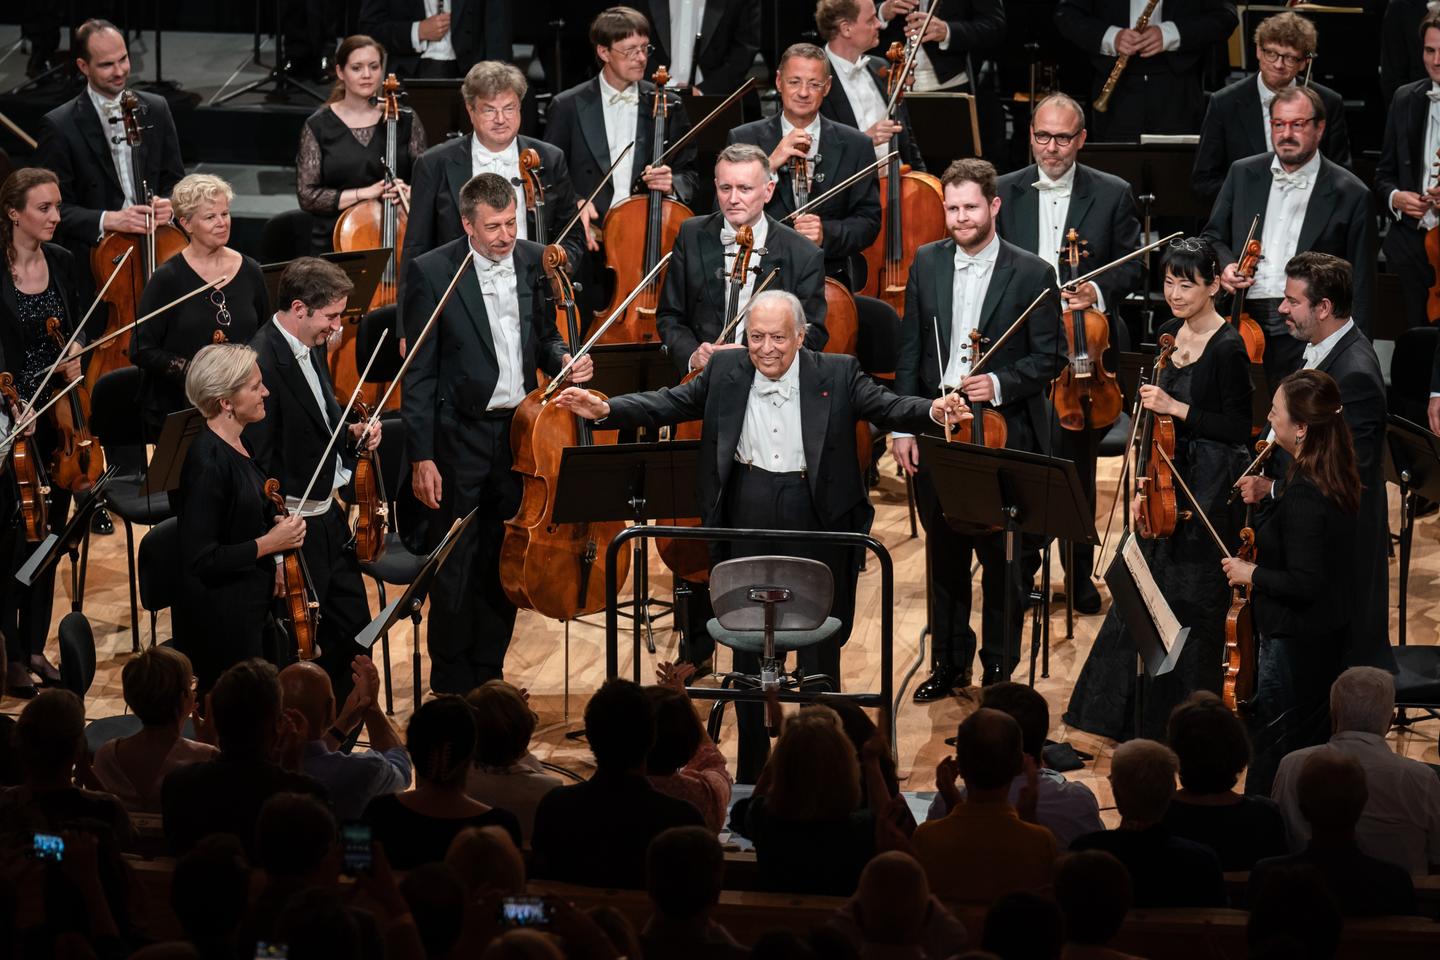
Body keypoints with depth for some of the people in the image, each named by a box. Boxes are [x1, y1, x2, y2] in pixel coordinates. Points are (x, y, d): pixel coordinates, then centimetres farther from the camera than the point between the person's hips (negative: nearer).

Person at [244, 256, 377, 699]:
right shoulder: (262, 364, -24)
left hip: (330, 516, 10)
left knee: (353, 629, 17)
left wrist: (351, 433, 4)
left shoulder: (312, 348, 6)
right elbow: (258, 463, -25)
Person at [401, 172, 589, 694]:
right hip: (460, 437, -4)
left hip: (521, 430, 4)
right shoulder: (431, 272, -10)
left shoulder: (536, 262, 2)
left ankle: (489, 677, 25)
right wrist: (421, 456, -11)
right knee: (456, 568, 2)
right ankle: (451, 684, 15)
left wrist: (563, 359, -7)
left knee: (504, 563, 12)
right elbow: (419, 372, -8)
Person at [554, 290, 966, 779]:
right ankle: (751, 768, 23)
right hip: (747, 518, 2)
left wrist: (932, 411, -31)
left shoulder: (837, 374, -3)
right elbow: (668, 404, 4)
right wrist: (605, 410, -9)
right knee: (748, 646, 11)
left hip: (817, 517, -2)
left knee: (821, 647, 5)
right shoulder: (725, 371, 3)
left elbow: (886, 406, -10)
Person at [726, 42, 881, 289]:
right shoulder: (743, 139, 6)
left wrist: (826, 234, -13)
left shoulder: (856, 146, 8)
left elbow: (869, 222, 6)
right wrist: (769, 165, -13)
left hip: (831, 279, 1)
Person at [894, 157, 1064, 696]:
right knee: (943, 555, 13)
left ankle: (999, 669, 16)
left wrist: (998, 384, -20)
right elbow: (909, 351, 8)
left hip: (1003, 434, -3)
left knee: (1004, 560, 3)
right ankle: (949, 665, 25)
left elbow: (1048, 359, -4)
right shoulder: (927, 263, 5)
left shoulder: (1032, 274, -5)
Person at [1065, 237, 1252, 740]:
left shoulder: (1228, 348, -17)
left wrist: (1175, 408, -22)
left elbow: (1239, 428, -16)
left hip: (1209, 491, -8)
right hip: (1169, 482, 8)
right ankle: (1137, 719, 27)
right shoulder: (1170, 335, 7)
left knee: (1191, 606, 1)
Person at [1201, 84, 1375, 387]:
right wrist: (1224, 265, 0)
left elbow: (1361, 284, 2)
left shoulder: (1349, 194, 1)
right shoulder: (1243, 174, 13)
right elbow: (1213, 237, 23)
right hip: (1243, 322, 3)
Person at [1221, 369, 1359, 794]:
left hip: (1295, 641, -10)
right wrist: (1268, 498, 11)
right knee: (1311, 742, 22)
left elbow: (1303, 584, -29)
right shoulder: (1332, 478, 1)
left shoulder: (1304, 496, -28)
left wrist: (1251, 573, -15)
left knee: (1271, 758, 3)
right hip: (1327, 631, 10)